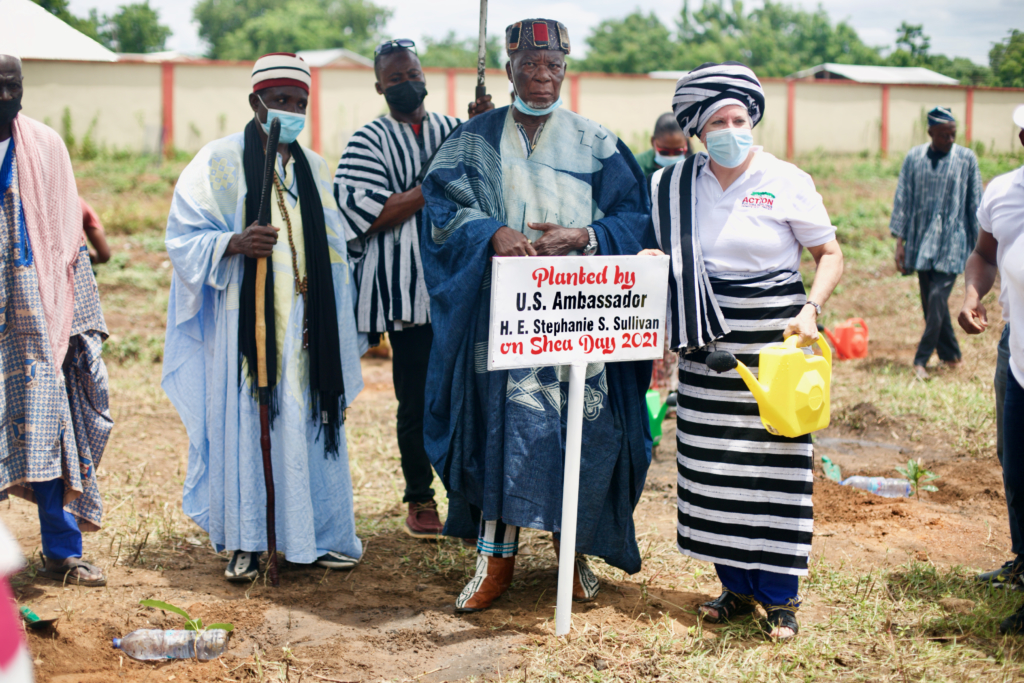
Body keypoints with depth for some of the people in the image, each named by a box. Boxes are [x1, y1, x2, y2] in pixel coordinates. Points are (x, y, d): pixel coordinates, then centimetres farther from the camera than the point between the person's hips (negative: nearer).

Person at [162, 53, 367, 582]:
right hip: (244, 321, -4)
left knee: (309, 422, 4)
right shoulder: (219, 161, 0)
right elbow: (183, 239, -4)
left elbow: (335, 254, 18)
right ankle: (245, 542, 8)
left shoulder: (314, 169, 14)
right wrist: (234, 244, -23)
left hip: (305, 325, 4)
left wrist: (338, 328, 13)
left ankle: (314, 536, 14)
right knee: (244, 422, -3)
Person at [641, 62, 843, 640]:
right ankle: (737, 586, 20)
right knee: (715, 468, 5)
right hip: (708, 344, 4)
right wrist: (655, 263, -3)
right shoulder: (678, 187, 7)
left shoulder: (786, 182, -3)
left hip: (774, 338, -3)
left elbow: (831, 254, 2)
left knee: (776, 461, -3)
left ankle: (781, 595, 9)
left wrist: (810, 309, -13)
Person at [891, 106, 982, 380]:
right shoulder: (914, 158, 2)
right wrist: (900, 241, 1)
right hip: (921, 240, 3)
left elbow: (975, 203, 3)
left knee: (938, 298, -13)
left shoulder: (967, 159, -1)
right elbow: (903, 200, 5)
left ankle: (922, 359, -8)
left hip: (952, 242, -3)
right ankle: (950, 354, 22)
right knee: (930, 301, 7)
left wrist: (979, 244, 3)